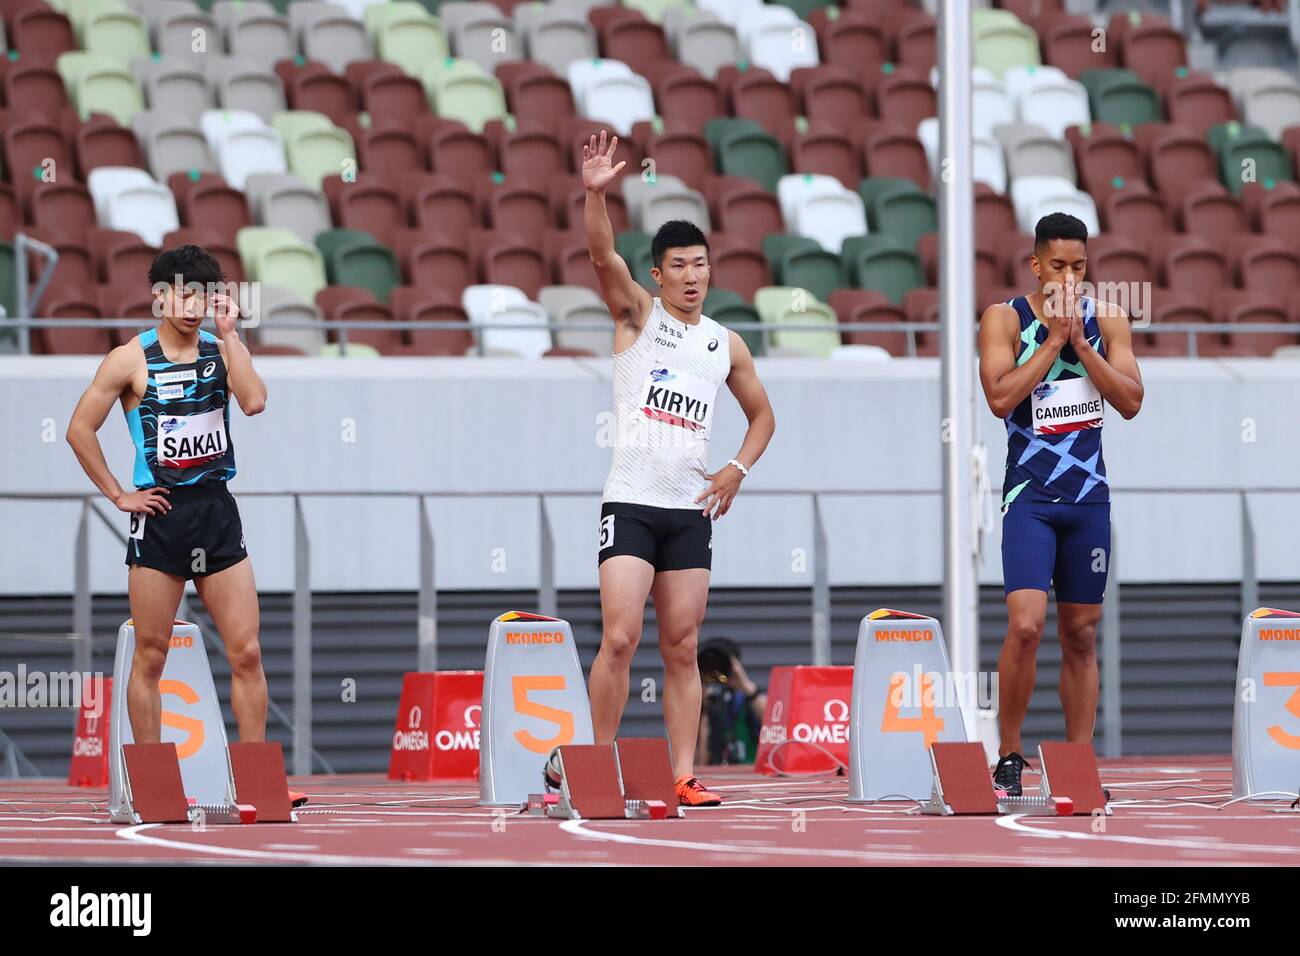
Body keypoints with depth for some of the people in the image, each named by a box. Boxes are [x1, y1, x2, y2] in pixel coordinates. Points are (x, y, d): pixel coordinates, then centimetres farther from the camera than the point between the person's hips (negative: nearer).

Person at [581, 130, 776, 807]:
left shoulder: (726, 345, 13)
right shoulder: (638, 314, 2)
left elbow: (762, 413, 25)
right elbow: (603, 255, -16)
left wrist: (737, 469, 7)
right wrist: (595, 193, -34)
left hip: (691, 510, 4)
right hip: (631, 503, -4)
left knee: (682, 648, 3)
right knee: (620, 638, -12)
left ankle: (684, 776, 3)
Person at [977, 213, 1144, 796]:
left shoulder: (1106, 320, 6)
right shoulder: (1005, 319, -3)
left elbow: (1130, 402, -3)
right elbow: (1000, 397, -16)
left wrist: (1080, 342, -11)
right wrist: (1054, 338, -15)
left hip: (1089, 495, 4)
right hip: (1030, 496, -4)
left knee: (1081, 635, 8)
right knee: (1025, 624, -18)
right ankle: (1009, 759, -6)